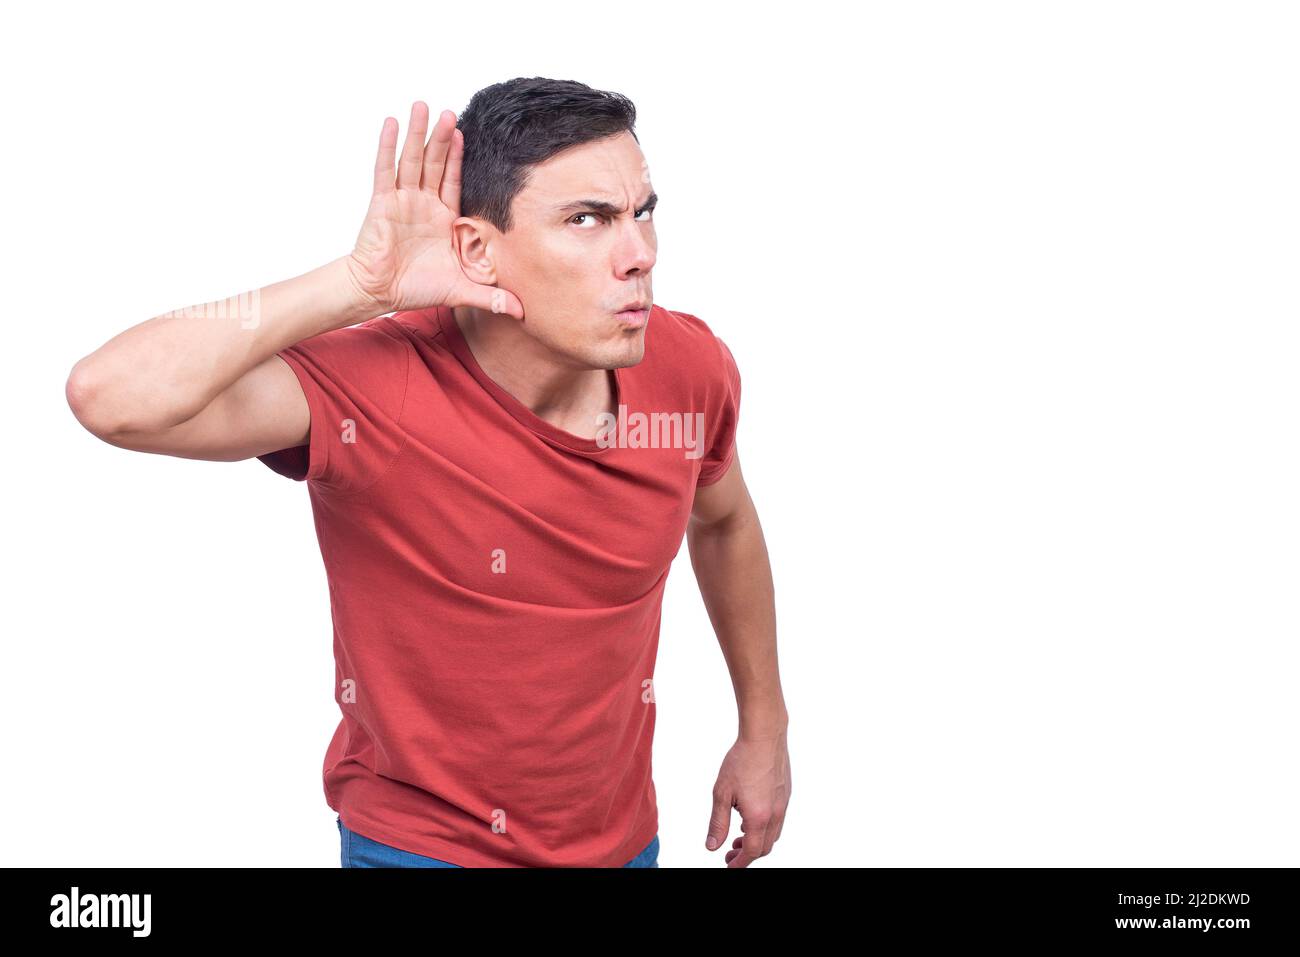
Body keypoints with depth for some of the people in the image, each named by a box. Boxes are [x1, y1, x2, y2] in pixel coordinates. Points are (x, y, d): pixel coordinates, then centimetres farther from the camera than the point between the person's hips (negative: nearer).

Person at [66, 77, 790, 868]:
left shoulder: (690, 369, -14)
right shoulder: (368, 388, -27)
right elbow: (111, 398, -42)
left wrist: (764, 728, 13)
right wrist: (358, 284, -37)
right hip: (423, 839, -4)